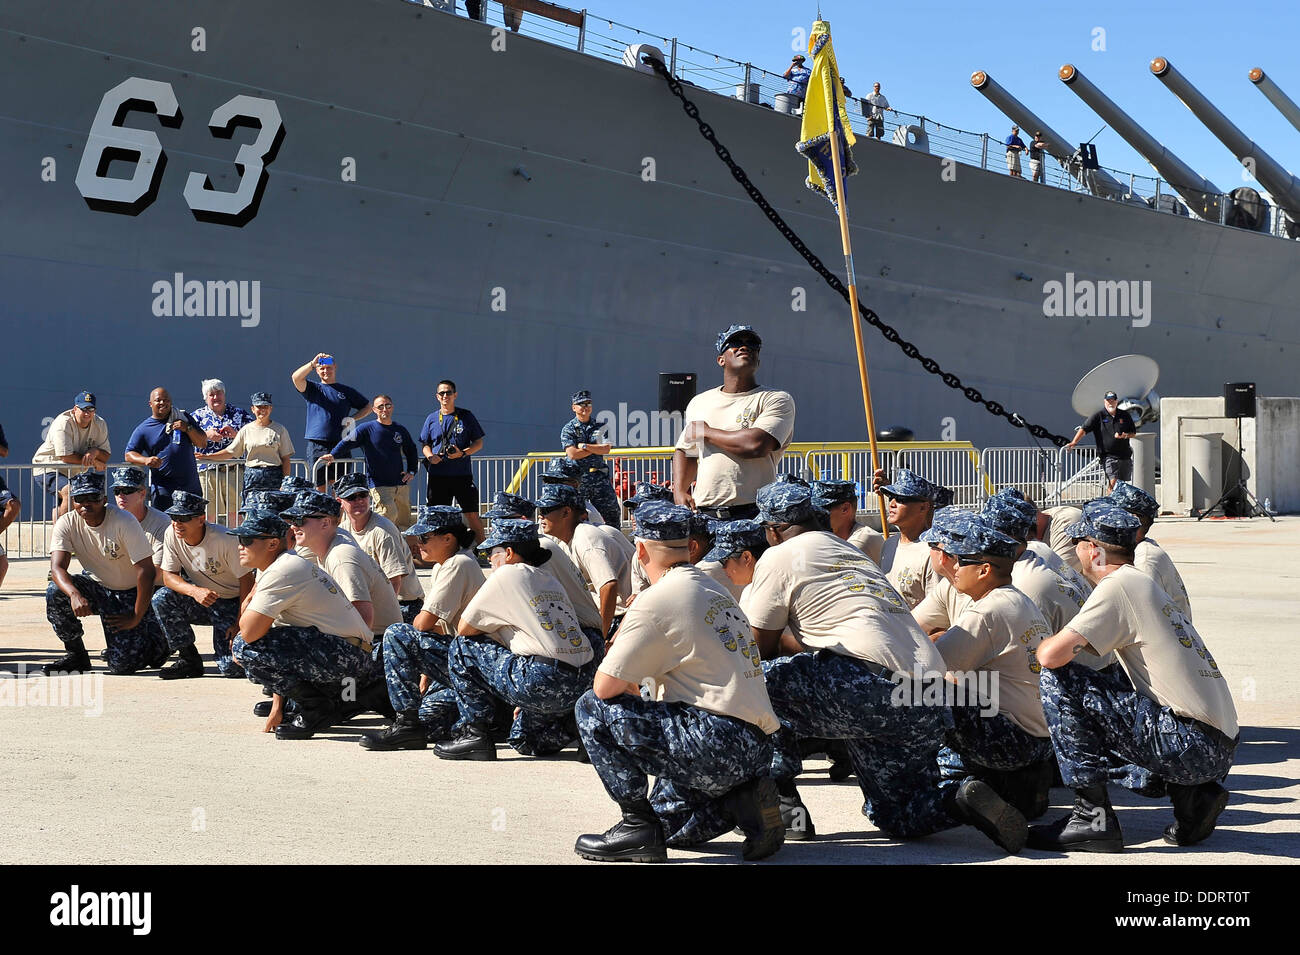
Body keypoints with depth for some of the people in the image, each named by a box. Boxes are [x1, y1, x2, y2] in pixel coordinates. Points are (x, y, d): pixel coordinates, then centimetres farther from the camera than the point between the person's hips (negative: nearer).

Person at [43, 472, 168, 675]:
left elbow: (146, 571, -23)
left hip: (130, 593, -4)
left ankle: (158, 637, 17)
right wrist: (75, 594, -44)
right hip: (96, 587, 4)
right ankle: (76, 655, -5)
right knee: (55, 592, -26)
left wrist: (136, 618, -23)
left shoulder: (124, 522, -23)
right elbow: (57, 568, -23)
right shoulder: (66, 524, -12)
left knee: (123, 665, -17)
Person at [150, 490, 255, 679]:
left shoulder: (225, 539, -25)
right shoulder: (171, 535, -11)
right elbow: (168, 576, -9)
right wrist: (195, 591, -30)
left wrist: (240, 624, -21)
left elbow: (246, 581, -19)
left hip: (231, 604, -5)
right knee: (161, 598, -24)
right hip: (200, 601, 5)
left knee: (232, 668, -20)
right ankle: (189, 660, -9)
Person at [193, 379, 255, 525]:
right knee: (208, 516, -3)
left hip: (234, 469, 0)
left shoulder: (240, 414, 14)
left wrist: (236, 434, -9)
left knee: (235, 513, -5)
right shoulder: (198, 416, 14)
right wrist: (207, 435, -11)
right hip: (207, 472, 0)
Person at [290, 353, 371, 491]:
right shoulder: (312, 389, 13)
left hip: (340, 445, 1)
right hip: (317, 446, -1)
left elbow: (367, 407, 23)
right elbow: (296, 378, -5)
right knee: (320, 487, -3)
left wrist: (353, 418, 5)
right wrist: (313, 363, -12)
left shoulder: (347, 391, 16)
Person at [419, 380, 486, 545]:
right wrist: (430, 456, -6)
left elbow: (479, 443, 6)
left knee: (472, 514, -1)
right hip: (438, 474, 2)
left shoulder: (466, 416, 6)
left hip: (462, 474, -2)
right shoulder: (432, 419, 11)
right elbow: (425, 444, 16)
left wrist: (463, 453, -12)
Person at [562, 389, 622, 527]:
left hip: (600, 476, 3)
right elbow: (572, 454, -12)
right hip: (577, 478, -3)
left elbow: (606, 449, -4)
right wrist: (596, 448, -6)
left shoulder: (600, 427, 11)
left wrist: (584, 446, -11)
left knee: (612, 511, 3)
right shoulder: (568, 429, 2)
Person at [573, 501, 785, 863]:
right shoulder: (716, 591, 18)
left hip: (714, 744, -9)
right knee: (666, 818, 27)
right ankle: (742, 802, 5)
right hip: (756, 751, 9)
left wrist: (629, 688, 14)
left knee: (592, 707, 0)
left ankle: (638, 824, 0)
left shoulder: (658, 599, -8)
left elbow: (605, 687, -9)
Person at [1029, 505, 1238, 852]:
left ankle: (1093, 816, -8)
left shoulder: (1118, 586, -7)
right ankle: (1191, 794, 14)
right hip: (1220, 751, 9)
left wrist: (1041, 645, 6)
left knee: (1057, 681, -10)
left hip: (1191, 744, -9)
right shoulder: (1144, 583, 20)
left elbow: (1053, 656, -15)